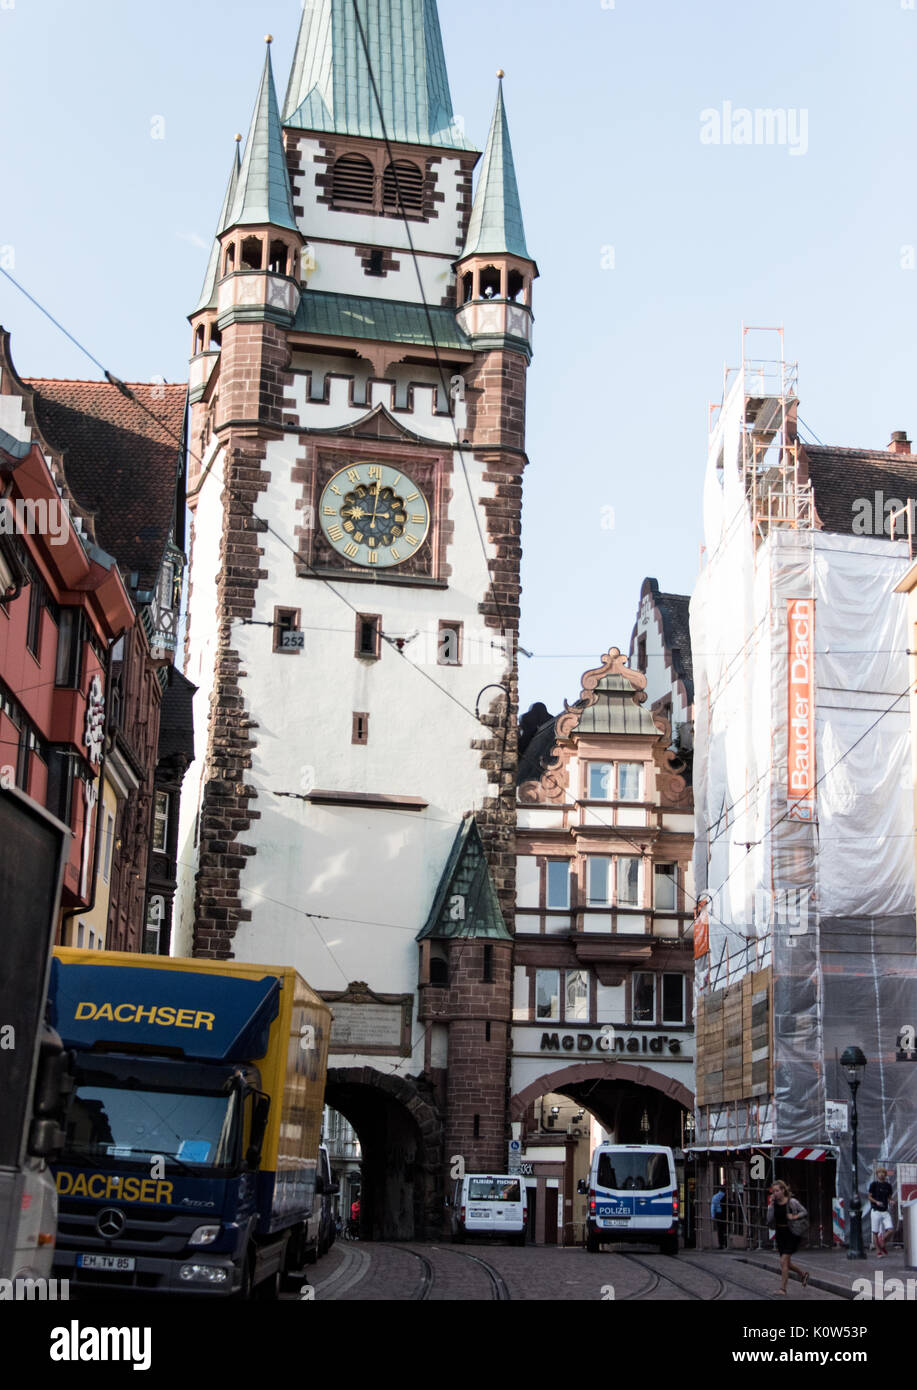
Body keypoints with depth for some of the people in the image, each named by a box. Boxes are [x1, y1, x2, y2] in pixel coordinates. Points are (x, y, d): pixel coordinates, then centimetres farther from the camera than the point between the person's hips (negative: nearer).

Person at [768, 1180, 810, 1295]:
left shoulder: (792, 1202, -12)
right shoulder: (774, 1204, -1)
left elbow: (805, 1212, -1)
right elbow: (769, 1220, -7)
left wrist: (795, 1216, -18)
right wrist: (771, 1205, -17)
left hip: (792, 1235, -6)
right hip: (780, 1235, 6)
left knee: (783, 1262, -13)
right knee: (787, 1263, 14)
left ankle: (782, 1288, -6)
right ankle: (803, 1274, 41)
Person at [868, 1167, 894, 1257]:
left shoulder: (888, 1185, 11)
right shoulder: (874, 1184, -1)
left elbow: (889, 1197, 17)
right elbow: (870, 1197, -1)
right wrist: (876, 1202, -18)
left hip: (885, 1211, 4)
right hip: (876, 1211, -4)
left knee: (890, 1230, -9)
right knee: (876, 1232, -2)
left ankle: (882, 1244, 16)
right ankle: (878, 1251, 7)